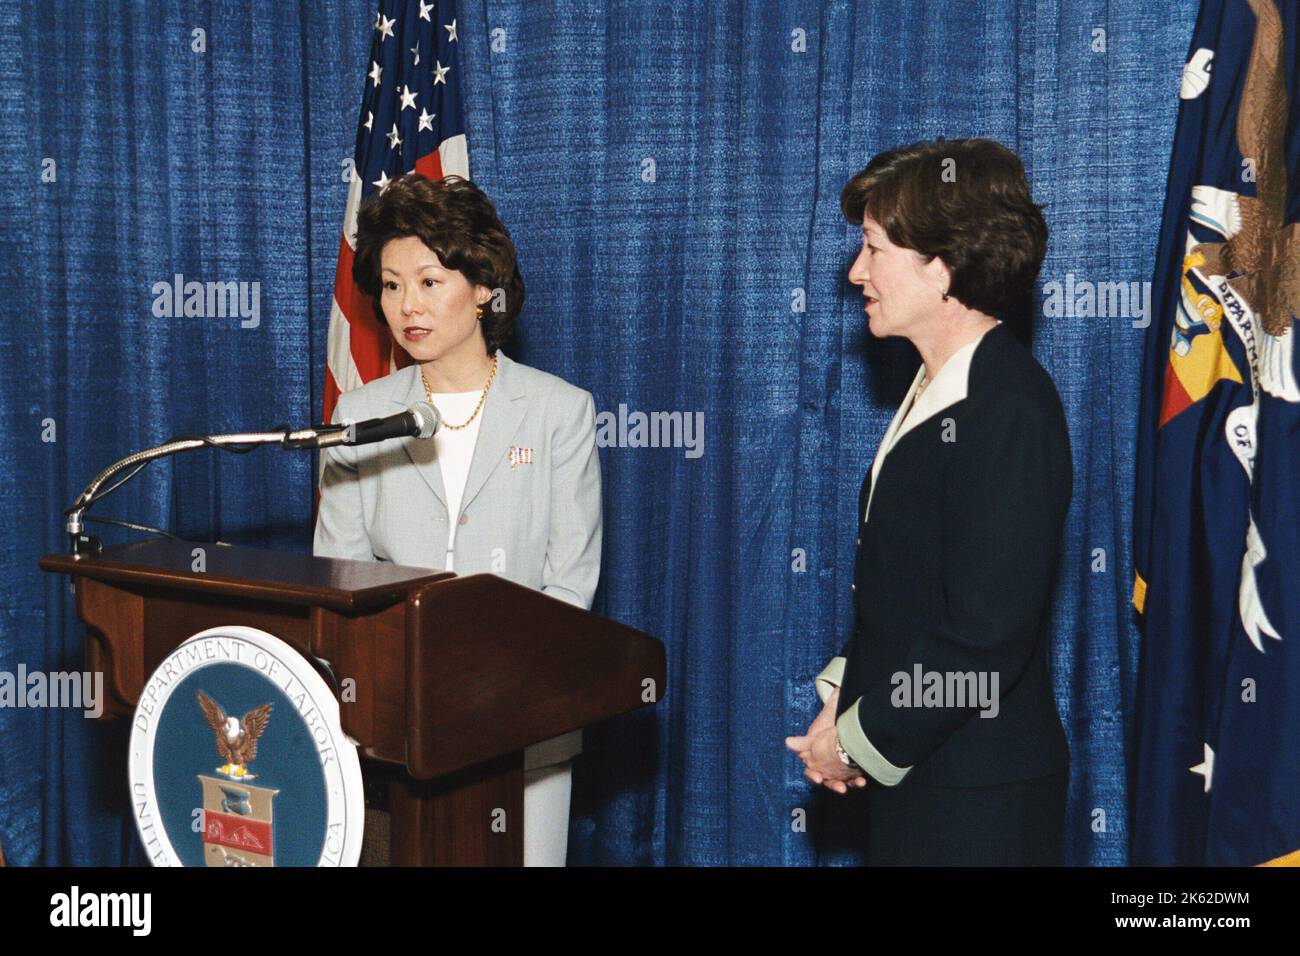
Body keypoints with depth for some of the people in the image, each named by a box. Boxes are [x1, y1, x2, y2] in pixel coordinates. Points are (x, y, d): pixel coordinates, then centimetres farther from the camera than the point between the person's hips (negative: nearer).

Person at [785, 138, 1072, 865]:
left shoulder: (1009, 409, -20)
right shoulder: (937, 391, 9)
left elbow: (986, 634, -23)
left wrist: (860, 739, -14)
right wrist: (844, 698, 2)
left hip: (975, 802, -8)